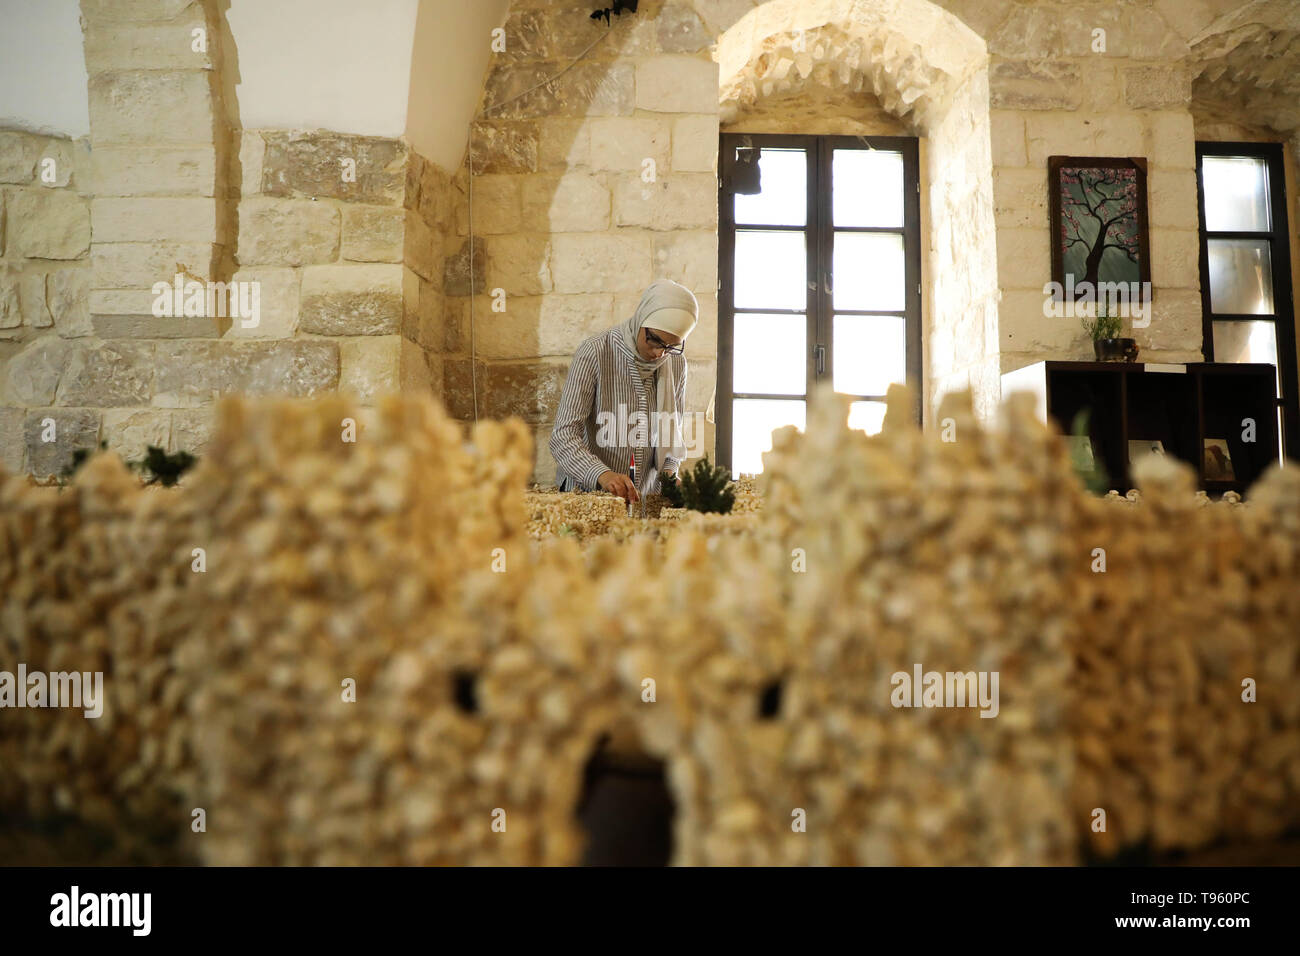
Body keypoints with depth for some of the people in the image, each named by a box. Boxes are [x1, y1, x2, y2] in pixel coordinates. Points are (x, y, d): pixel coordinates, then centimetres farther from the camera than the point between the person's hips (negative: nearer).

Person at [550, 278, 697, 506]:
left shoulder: (676, 363, 5)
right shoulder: (594, 354, -12)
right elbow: (563, 438, -16)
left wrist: (669, 469, -3)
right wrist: (602, 475, -32)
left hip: (647, 496, 3)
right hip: (587, 493, -3)